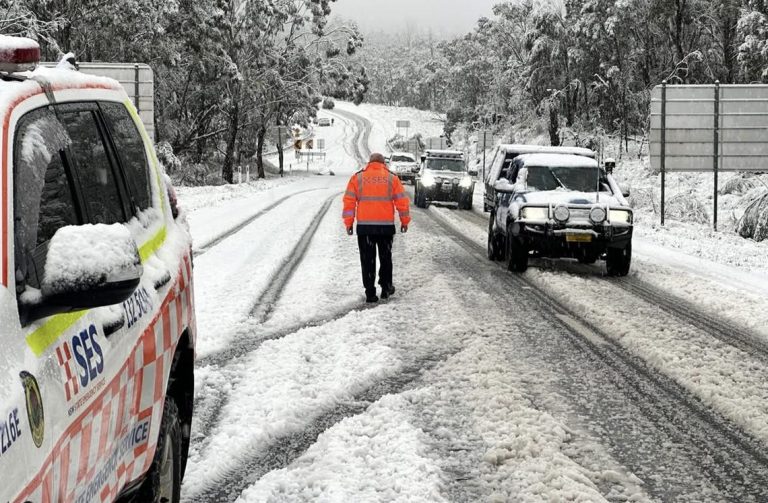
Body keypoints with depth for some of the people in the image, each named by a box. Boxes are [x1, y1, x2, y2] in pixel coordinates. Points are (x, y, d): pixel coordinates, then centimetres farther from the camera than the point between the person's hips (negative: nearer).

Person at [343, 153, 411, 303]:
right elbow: (402, 201, 3)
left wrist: (348, 223, 5)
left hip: (364, 226, 0)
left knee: (368, 260, 3)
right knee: (385, 258, 17)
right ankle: (386, 288, 23)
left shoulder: (357, 177, 3)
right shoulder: (392, 178, 3)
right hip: (386, 225, 0)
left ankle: (370, 293, 0)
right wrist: (405, 221, 13)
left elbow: (349, 201, 1)